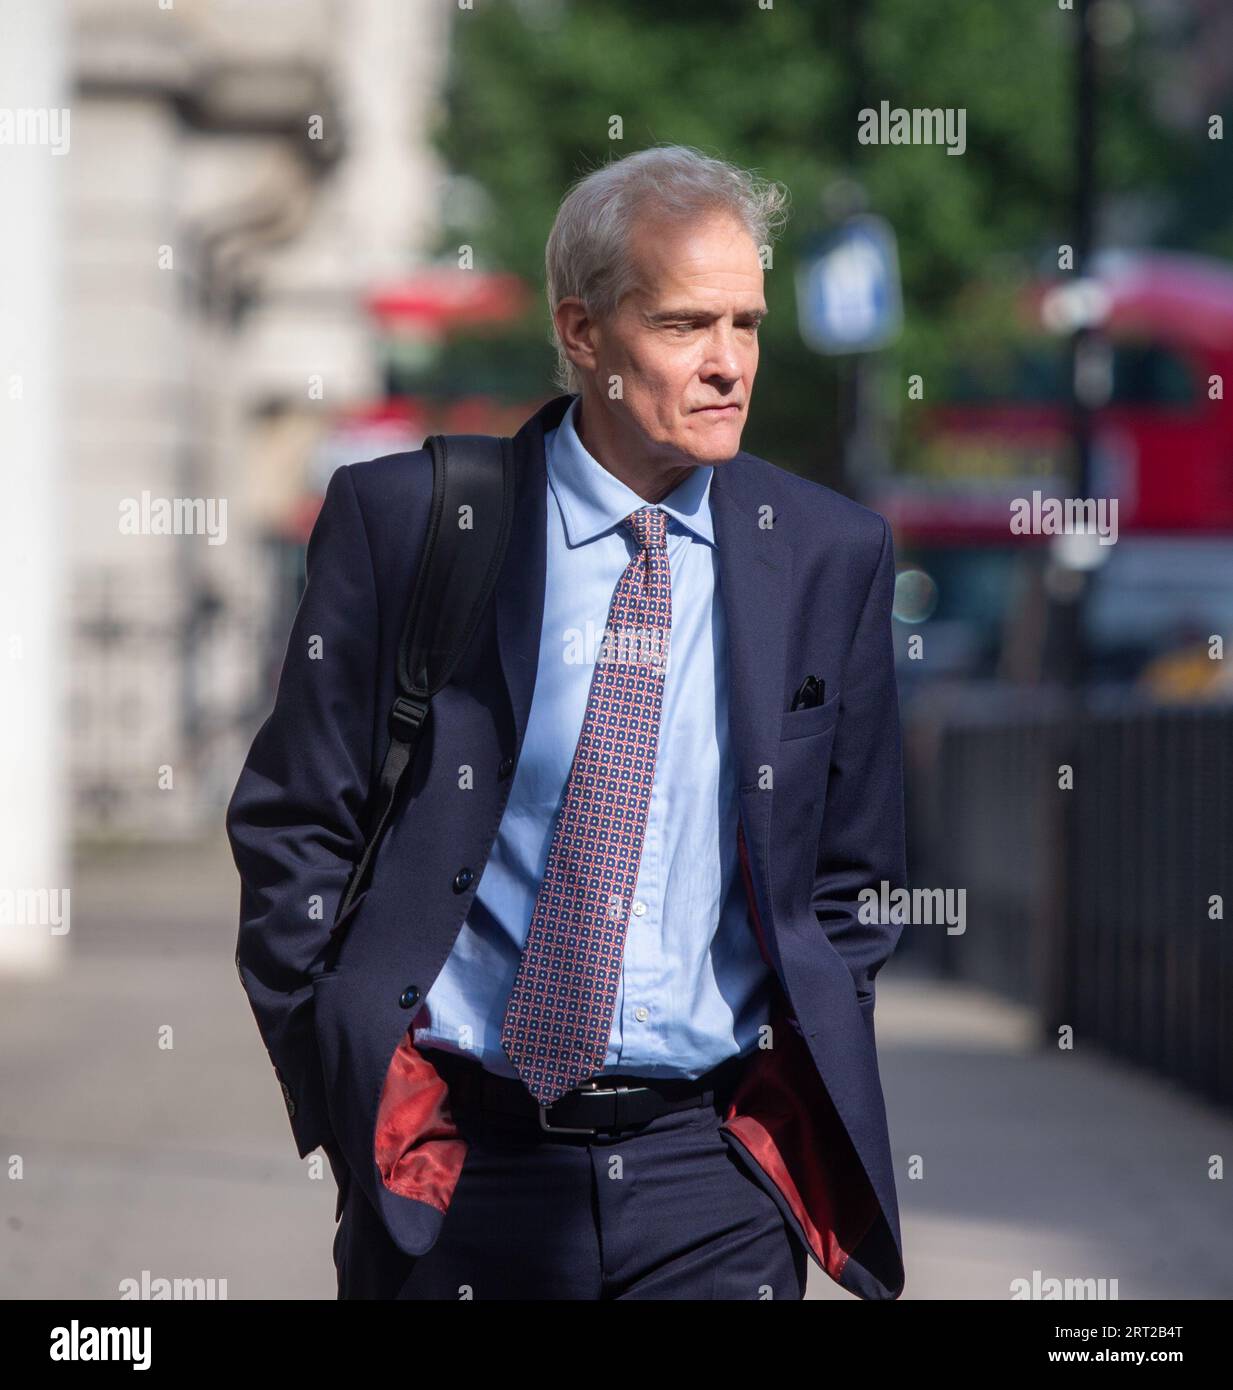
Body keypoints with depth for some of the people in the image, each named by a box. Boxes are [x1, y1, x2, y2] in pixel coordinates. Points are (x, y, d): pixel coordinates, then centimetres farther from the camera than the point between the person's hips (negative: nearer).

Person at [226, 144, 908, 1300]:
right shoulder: (400, 518, -2)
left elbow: (850, 879, 13)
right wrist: (346, 1079, -4)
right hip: (453, 1171, -1)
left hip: (711, 1171, 1)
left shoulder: (831, 555, 5)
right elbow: (292, 829, 2)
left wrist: (799, 1092, 3)